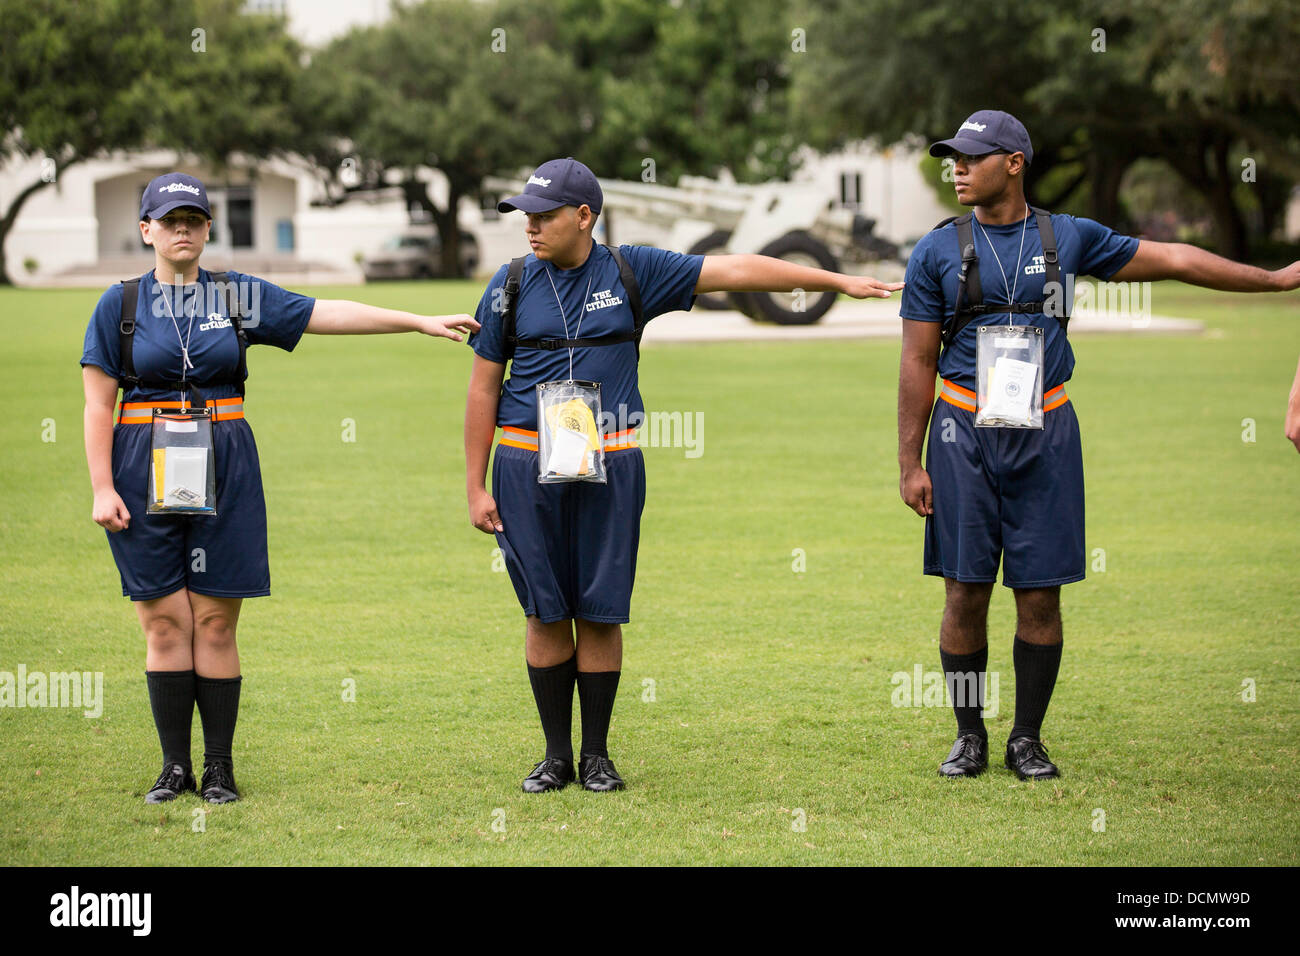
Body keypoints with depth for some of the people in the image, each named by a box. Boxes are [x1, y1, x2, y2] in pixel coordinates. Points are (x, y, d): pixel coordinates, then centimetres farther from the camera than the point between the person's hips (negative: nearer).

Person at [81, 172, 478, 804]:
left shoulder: (239, 296, 8)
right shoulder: (121, 304, 4)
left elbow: (329, 314, 4)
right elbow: (98, 404, 2)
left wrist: (421, 322, -2)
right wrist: (102, 488, -6)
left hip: (225, 464, 1)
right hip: (146, 467, -1)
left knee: (216, 622, 0)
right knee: (164, 622, 0)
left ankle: (219, 766, 6)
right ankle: (174, 765, 8)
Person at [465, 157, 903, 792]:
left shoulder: (632, 273, 4)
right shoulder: (512, 285, 4)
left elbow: (735, 271, 4)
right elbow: (483, 389, 7)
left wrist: (838, 281, 4)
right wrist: (475, 487, 4)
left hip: (609, 465, 0)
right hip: (526, 465, 0)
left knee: (600, 612, 1)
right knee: (545, 611, 2)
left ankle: (597, 754, 11)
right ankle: (556, 753, 12)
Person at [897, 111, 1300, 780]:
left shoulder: (1069, 238, 7)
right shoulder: (936, 252, 3)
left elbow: (1173, 260, 13)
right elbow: (918, 363, 3)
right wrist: (910, 463, -2)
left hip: (1045, 435, 1)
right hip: (964, 433, -1)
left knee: (1040, 595, 0)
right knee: (965, 593, -1)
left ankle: (1027, 740, 12)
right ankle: (969, 738, 13)